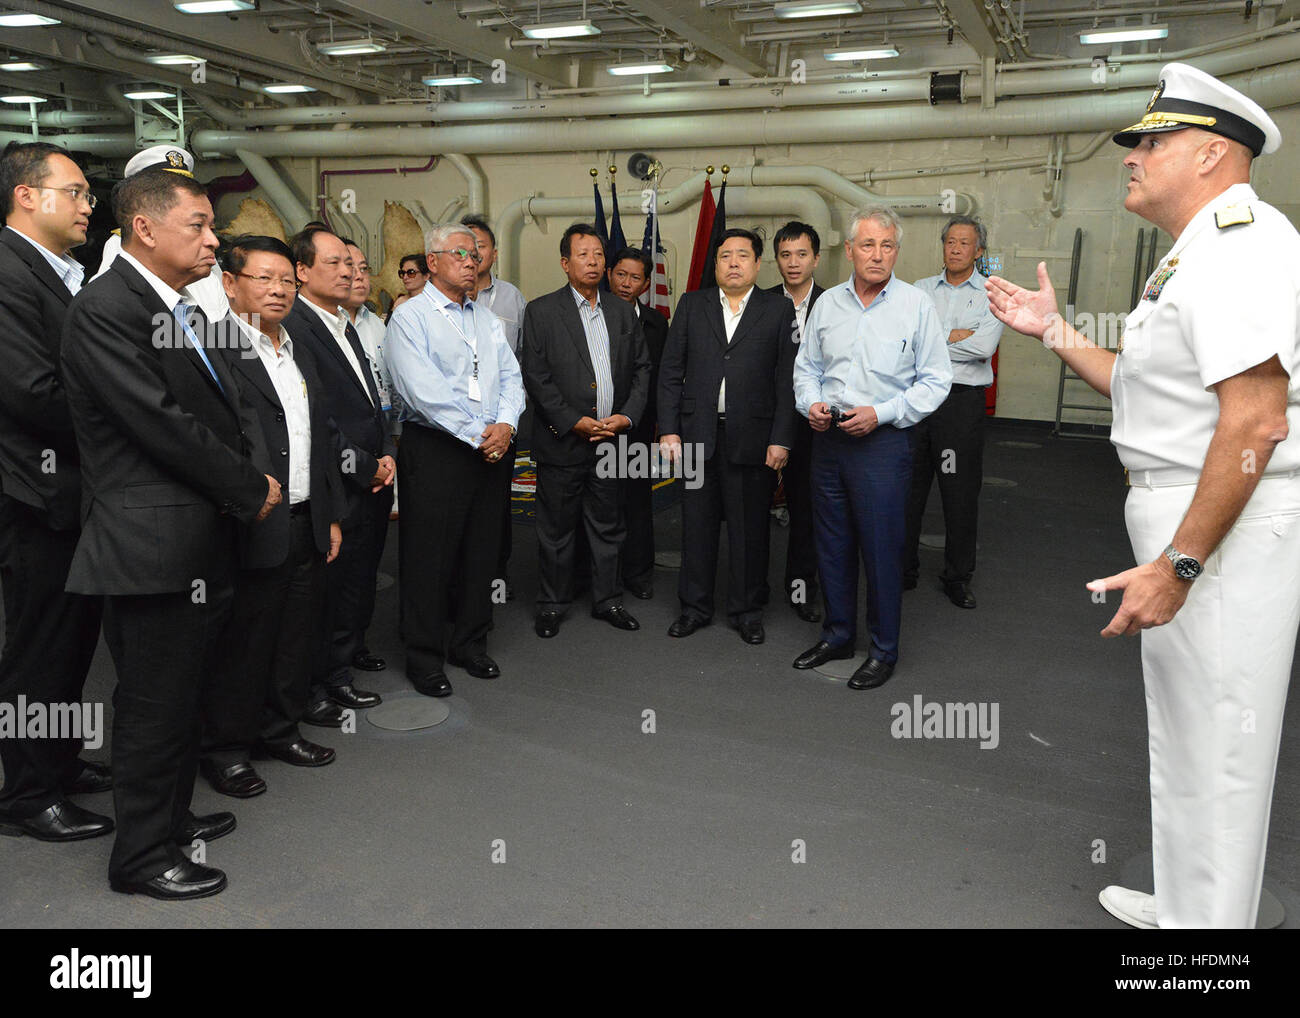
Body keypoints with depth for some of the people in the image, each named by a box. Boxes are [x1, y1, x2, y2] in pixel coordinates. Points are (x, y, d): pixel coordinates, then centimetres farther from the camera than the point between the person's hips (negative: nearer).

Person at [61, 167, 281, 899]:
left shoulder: (185, 311, 15)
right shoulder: (105, 309, -14)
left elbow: (229, 403, 16)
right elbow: (162, 423, -20)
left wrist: (255, 473, -3)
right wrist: (251, 491, -11)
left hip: (203, 543, 9)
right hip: (153, 546, -9)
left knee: (186, 694, 20)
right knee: (155, 705, 3)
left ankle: (171, 815, 38)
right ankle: (142, 855, 20)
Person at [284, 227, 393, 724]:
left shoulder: (346, 325, 17)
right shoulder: (292, 327, -13)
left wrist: (387, 455, 4)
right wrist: (363, 467, -13)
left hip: (373, 483, 9)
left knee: (358, 588, 16)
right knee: (326, 588, 3)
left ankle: (338, 676, 31)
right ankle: (310, 689, 20)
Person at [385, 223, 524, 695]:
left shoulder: (488, 319, 17)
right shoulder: (410, 316, -4)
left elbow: (510, 378, 11)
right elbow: (423, 391, -15)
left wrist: (504, 425, -8)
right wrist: (475, 435, -16)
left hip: (490, 450, 6)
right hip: (435, 449, -6)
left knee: (481, 552, 12)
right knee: (429, 556, 1)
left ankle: (469, 643, 27)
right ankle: (425, 657, 14)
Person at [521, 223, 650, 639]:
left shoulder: (622, 312, 12)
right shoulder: (541, 311, -1)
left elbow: (641, 367, 12)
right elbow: (536, 377, -8)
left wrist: (627, 416, -3)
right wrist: (573, 422, -14)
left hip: (611, 440, 4)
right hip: (562, 442, -3)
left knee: (608, 526, 12)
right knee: (556, 529, 6)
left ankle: (607, 600, 25)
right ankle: (552, 604, 20)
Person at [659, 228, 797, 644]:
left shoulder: (779, 310, 4)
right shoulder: (691, 305, 9)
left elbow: (787, 380, 0)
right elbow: (671, 372, 7)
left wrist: (781, 439, -7)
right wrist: (668, 430, -1)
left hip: (752, 437, -1)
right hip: (698, 434, 2)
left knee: (750, 528, 6)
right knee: (697, 523, 9)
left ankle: (746, 610, 21)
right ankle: (695, 606, 24)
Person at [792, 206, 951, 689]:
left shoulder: (916, 304, -4)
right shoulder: (828, 302, 8)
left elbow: (935, 380, -4)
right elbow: (806, 366, 16)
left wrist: (881, 413, -15)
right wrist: (811, 403, -4)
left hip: (883, 441, -4)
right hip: (828, 438, 4)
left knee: (881, 549, 0)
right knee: (832, 544, 12)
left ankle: (884, 650, 16)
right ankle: (837, 634, 29)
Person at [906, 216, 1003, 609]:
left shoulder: (993, 295, 3)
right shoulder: (921, 289, 11)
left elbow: (983, 347, -14)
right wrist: (957, 335, -9)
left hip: (963, 401, -2)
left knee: (961, 495, 3)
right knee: (907, 488, 7)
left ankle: (958, 577, 17)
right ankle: (903, 570, 20)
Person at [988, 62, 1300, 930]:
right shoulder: (1204, 253, 19)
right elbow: (1151, 392, 20)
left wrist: (1178, 565, -28)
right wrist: (1054, 331, 19)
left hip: (1225, 524, -11)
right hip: (1184, 512, 11)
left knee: (1212, 747, 0)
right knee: (1186, 732, 20)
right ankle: (1182, 904, 37)